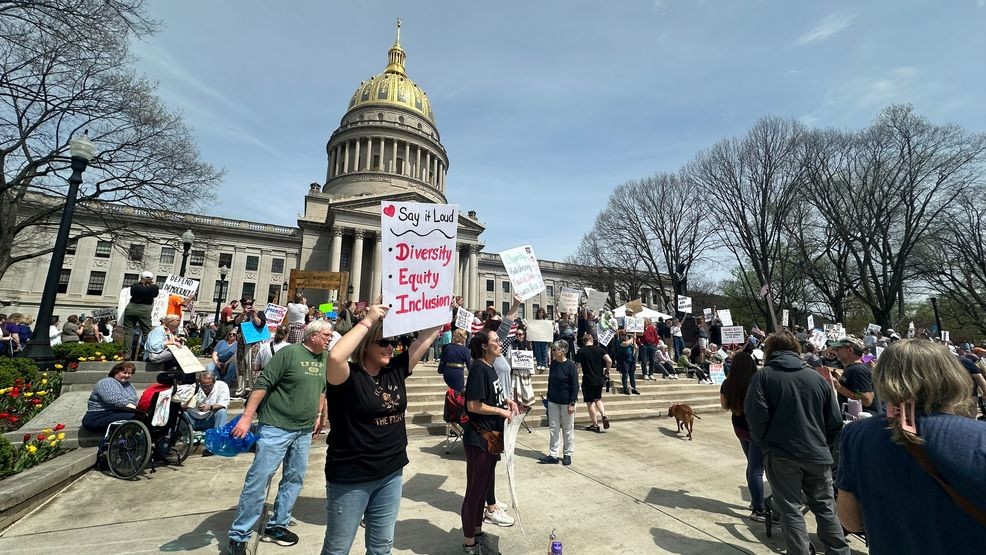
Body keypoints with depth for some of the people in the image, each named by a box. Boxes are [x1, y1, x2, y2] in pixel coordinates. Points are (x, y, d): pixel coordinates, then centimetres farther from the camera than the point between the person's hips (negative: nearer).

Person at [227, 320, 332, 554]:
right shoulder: (289, 353, -14)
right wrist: (247, 417, -18)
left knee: (295, 479, 14)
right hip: (276, 427, -6)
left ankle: (277, 526, 31)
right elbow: (263, 384, -15)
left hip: (304, 431, 7)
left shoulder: (325, 359, 5)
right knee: (259, 479, 1)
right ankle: (238, 536, 18)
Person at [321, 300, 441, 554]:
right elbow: (335, 356, -40)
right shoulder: (348, 376, -17)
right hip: (351, 479, -5)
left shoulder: (396, 370, -2)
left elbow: (428, 336, -2)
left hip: (391, 474, 5)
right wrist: (367, 321, -33)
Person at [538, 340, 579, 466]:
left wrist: (572, 403, -15)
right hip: (553, 402, 6)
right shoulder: (553, 364, 3)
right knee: (553, 428, 9)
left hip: (566, 402, -5)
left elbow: (575, 386, -13)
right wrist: (548, 398, 12)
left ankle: (567, 454, 25)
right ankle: (553, 455, 18)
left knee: (568, 429, 10)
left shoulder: (570, 365, -14)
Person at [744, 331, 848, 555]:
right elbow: (835, 420, 4)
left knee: (791, 510, 8)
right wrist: (824, 445, 18)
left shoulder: (762, 376, -7)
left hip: (781, 455, -4)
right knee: (826, 508, 19)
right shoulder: (817, 377, 4)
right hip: (817, 454, 4)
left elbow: (756, 415, -16)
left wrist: (764, 443, 0)